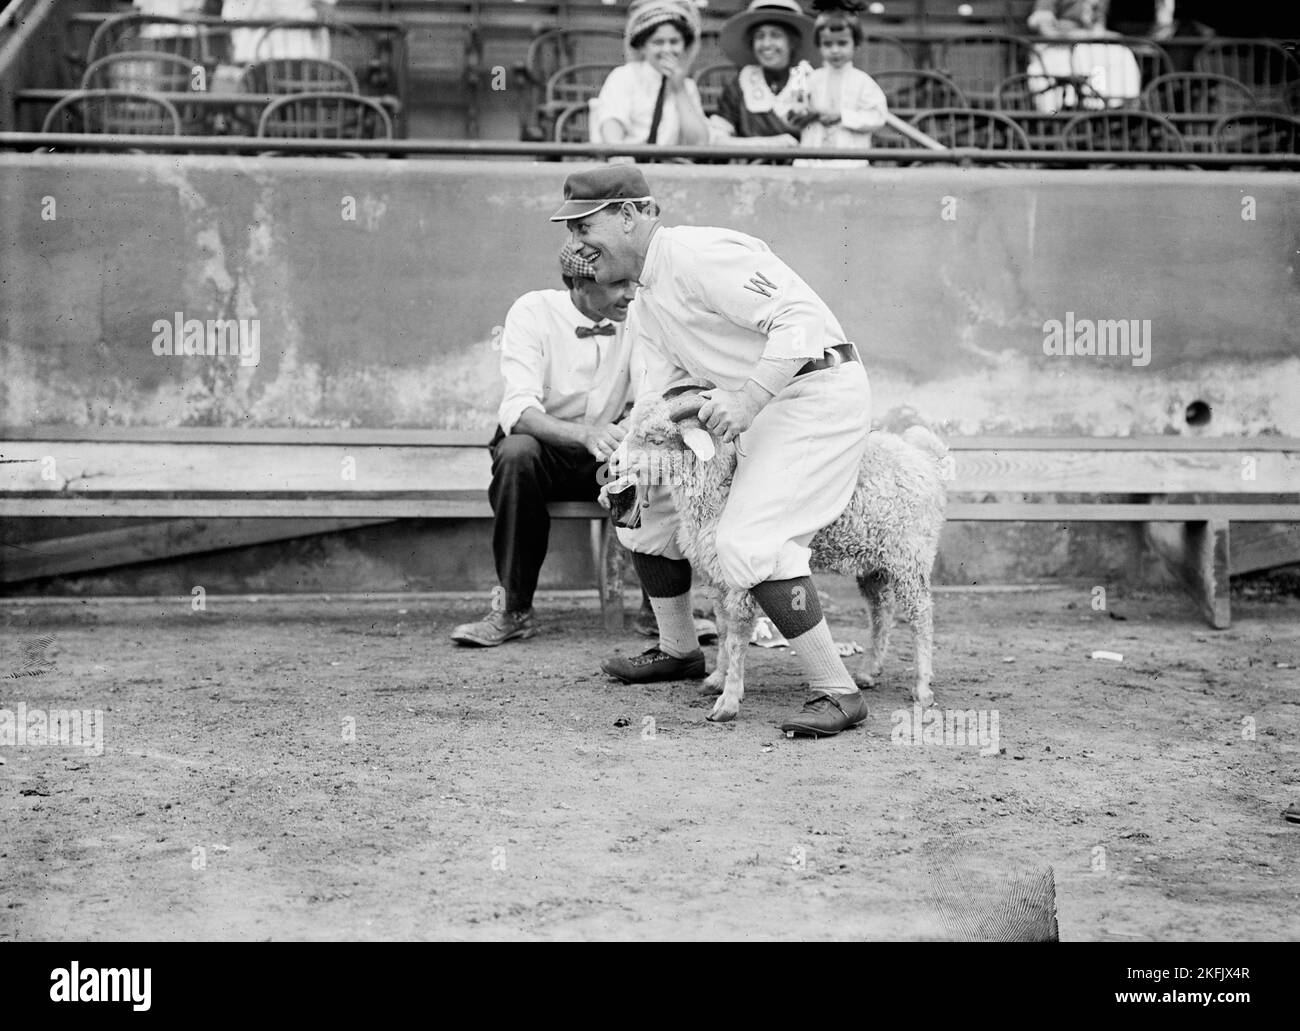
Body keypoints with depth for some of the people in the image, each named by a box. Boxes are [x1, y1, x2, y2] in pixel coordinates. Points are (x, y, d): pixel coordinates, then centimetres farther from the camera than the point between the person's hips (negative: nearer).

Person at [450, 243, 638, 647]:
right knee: (517, 451, -37)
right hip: (545, 452, -2)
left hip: (604, 462, 3)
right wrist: (585, 434, -45)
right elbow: (518, 410, -27)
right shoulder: (533, 313, -15)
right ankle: (514, 610, -27)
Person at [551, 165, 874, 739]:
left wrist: (747, 400, -36)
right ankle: (678, 650, 33)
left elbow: (800, 321, -27)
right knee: (646, 503, 16)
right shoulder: (647, 301, 15)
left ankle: (837, 693, -19)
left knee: (748, 544, -24)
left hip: (820, 393, -11)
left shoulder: (699, 256, -18)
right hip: (755, 409, 11)